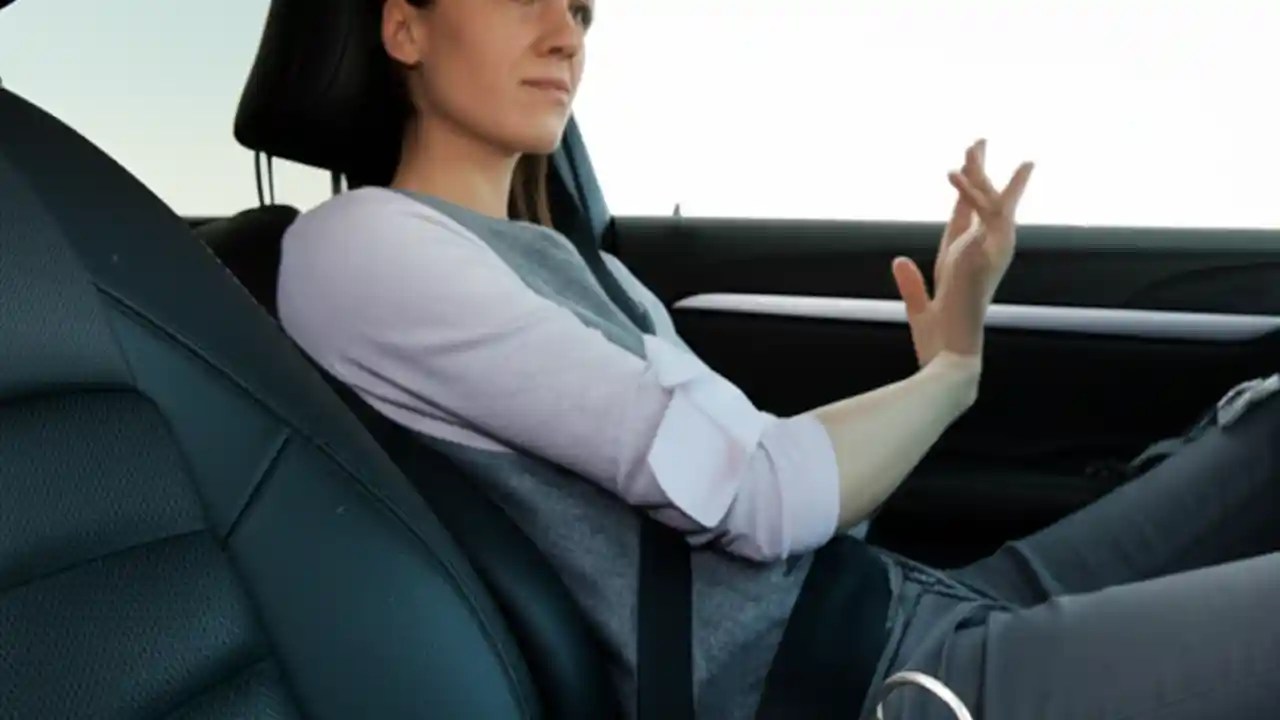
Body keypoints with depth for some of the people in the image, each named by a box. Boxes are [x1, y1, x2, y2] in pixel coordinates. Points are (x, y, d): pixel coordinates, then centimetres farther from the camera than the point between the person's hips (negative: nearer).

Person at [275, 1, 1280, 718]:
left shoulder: (568, 261, 18)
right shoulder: (356, 246, -10)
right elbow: (757, 498, -16)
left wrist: (938, 369, 2)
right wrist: (954, 369, -1)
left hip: (906, 608, 9)